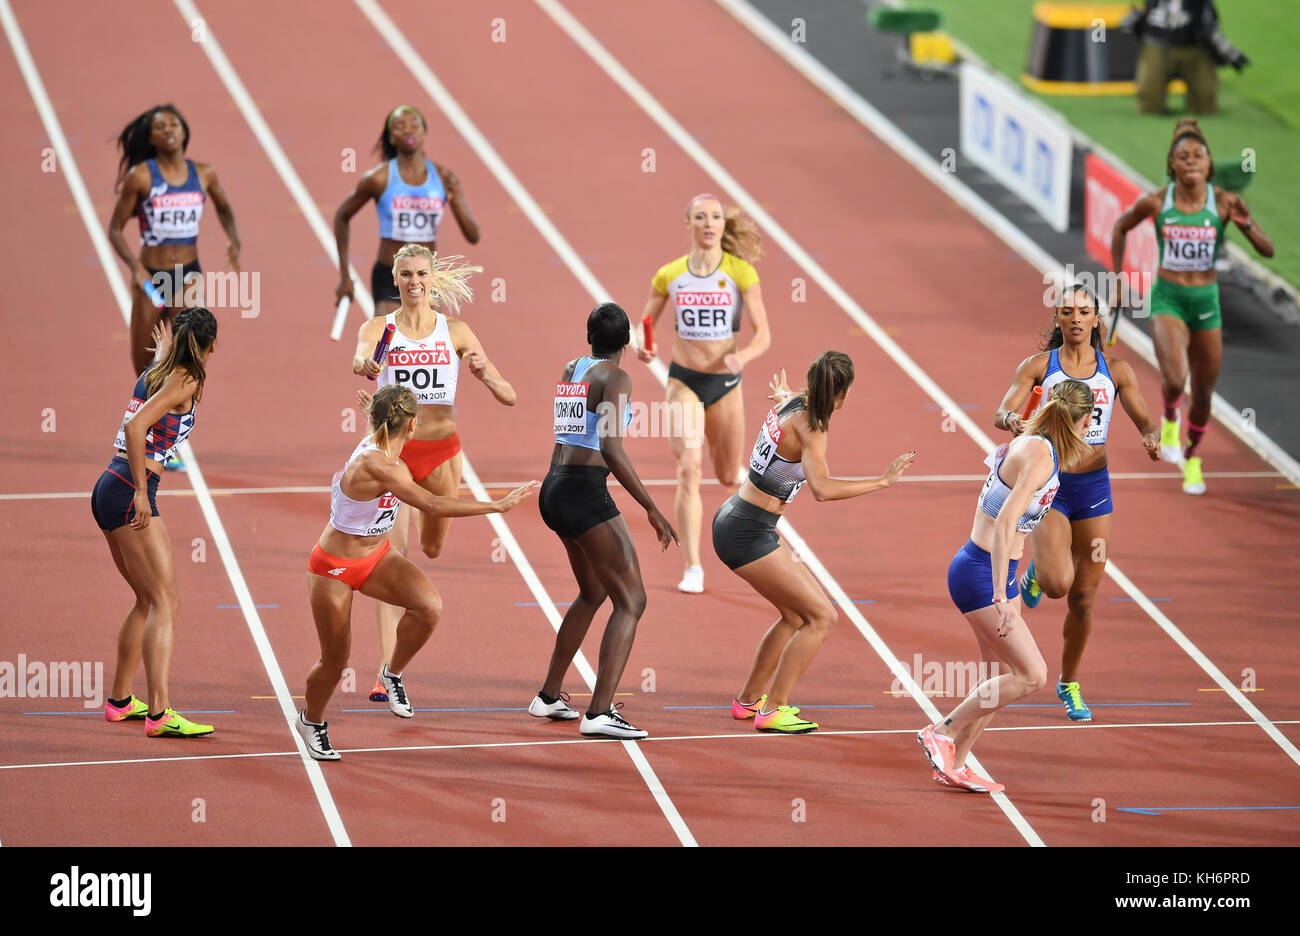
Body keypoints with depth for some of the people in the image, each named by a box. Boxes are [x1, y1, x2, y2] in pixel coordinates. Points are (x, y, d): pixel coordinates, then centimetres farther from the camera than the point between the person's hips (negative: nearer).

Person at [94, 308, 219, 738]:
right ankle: (159, 713, -22)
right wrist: (142, 492, -22)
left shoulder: (154, 374, 15)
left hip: (108, 492, 9)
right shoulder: (185, 382, -10)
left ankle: (120, 700, 28)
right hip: (129, 493, -9)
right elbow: (136, 426, -23)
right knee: (166, 604, -11)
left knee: (148, 601, 21)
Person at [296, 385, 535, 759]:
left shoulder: (384, 453, -6)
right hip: (334, 569, -8)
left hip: (377, 558, 8)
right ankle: (311, 721, 36)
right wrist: (497, 506, -34)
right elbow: (432, 506, -38)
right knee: (335, 660, 6)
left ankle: (393, 674, 5)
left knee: (430, 605, -21)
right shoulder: (374, 466, -34)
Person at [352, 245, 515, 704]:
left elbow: (508, 396, -3)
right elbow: (362, 352, -28)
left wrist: (485, 373, -25)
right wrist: (363, 363, -52)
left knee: (432, 549, 19)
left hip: (441, 450, 2)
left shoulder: (455, 332, 0)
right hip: (393, 449, -2)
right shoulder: (381, 328, -3)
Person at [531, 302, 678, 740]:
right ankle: (600, 712, -19)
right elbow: (611, 449, -22)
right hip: (585, 493, -9)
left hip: (553, 489, 9)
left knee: (593, 593, 27)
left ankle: (549, 696, 33)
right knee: (630, 601, -7)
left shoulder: (570, 371, 12)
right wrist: (651, 508, -20)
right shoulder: (614, 378, -11)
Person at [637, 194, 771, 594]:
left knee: (727, 478, 14)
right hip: (684, 381, 0)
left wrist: (743, 356, -31)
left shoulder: (741, 272, -9)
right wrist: (641, 347, -16)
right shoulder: (669, 275, -3)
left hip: (725, 382, 0)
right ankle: (692, 568, -13)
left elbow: (763, 336, -11)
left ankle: (737, 469, 55)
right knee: (688, 473, -16)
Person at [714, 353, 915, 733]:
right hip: (747, 534, -10)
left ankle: (749, 699, 31)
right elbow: (822, 489, -36)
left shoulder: (792, 404, 5)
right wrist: (882, 481, -32)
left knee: (797, 613, 22)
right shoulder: (810, 428, -21)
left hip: (735, 520, 10)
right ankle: (771, 711, -4)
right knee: (821, 616, -6)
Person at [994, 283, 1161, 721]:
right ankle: (1037, 571, 17)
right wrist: (1012, 419, -35)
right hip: (1048, 486, -3)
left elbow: (1145, 420, 4)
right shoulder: (1039, 366, -3)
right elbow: (1002, 413, -11)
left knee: (1083, 597, 7)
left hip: (1094, 488, 3)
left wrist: (1151, 438, -20)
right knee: (1058, 584, -22)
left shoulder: (1116, 370, 2)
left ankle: (1069, 683, 27)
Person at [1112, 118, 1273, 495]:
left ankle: (1191, 459, 39)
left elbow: (1267, 250, -7)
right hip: (1167, 298, -2)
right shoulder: (1156, 202, -9)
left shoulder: (1223, 202, -8)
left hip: (1206, 301, 2)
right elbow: (1120, 227, 11)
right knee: (1175, 378, -26)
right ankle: (1169, 419, 10)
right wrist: (1118, 277, 10)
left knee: (1204, 392, 12)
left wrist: (1245, 224, -25)